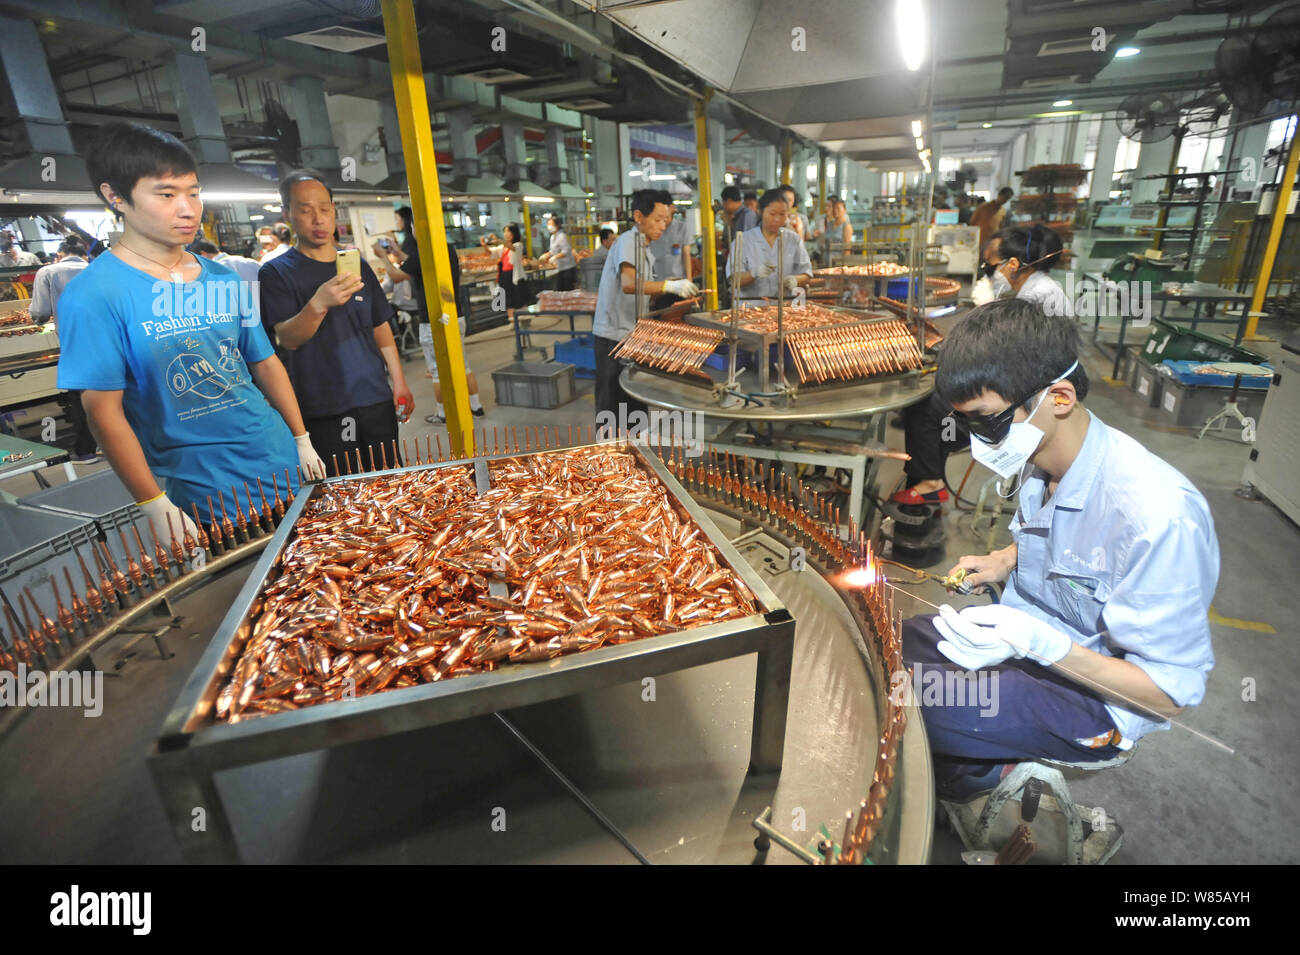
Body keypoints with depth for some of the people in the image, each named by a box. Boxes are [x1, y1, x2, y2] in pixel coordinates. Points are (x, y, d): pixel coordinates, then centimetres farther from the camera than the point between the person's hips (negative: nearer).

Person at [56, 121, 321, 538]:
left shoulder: (222, 279, 6)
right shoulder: (92, 295, -9)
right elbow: (103, 410, -10)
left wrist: (303, 442, 8)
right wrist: (154, 505, -13)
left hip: (280, 460, 5)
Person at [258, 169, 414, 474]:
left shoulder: (358, 265, 13)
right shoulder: (276, 272, -1)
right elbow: (287, 339, -13)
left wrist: (399, 380, 10)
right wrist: (319, 303, -32)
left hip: (376, 399, 4)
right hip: (323, 411, -4)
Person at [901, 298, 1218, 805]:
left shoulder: (1161, 518, -32)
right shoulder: (1039, 461, -8)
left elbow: (1170, 693, -24)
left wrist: (1038, 641, -37)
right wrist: (1003, 560, -2)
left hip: (1098, 699, -7)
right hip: (1026, 633, 8)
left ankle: (984, 776, 9)